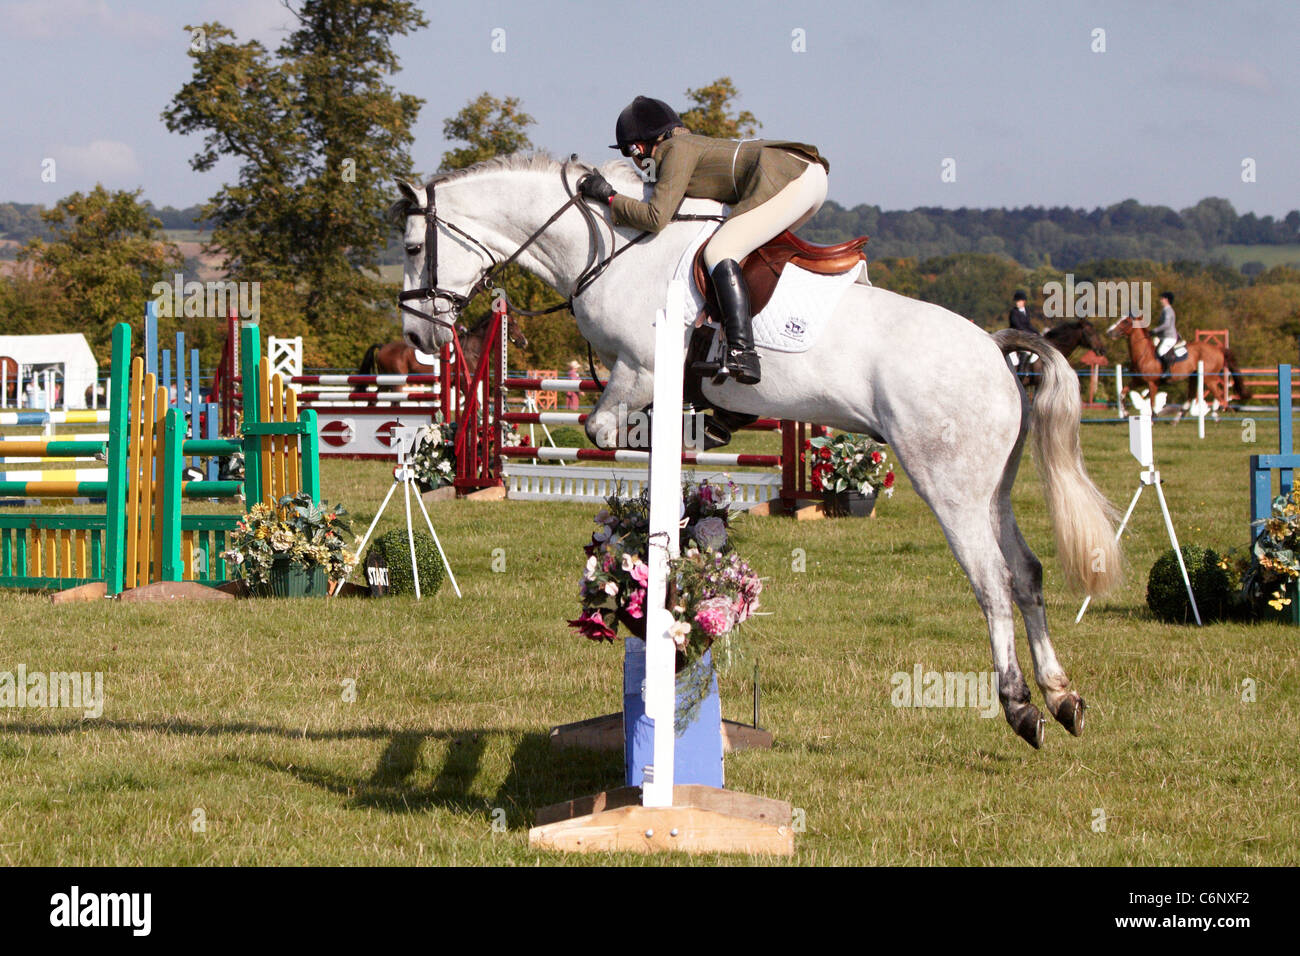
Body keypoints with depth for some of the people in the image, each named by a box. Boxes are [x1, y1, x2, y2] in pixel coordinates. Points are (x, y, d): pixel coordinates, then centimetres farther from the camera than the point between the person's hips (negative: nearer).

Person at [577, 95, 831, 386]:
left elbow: (656, 217, -13)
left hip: (787, 180, -10)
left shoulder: (677, 150, -3)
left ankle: (742, 353, -26)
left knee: (719, 253, -14)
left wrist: (609, 197, -1)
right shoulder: (691, 143, 25)